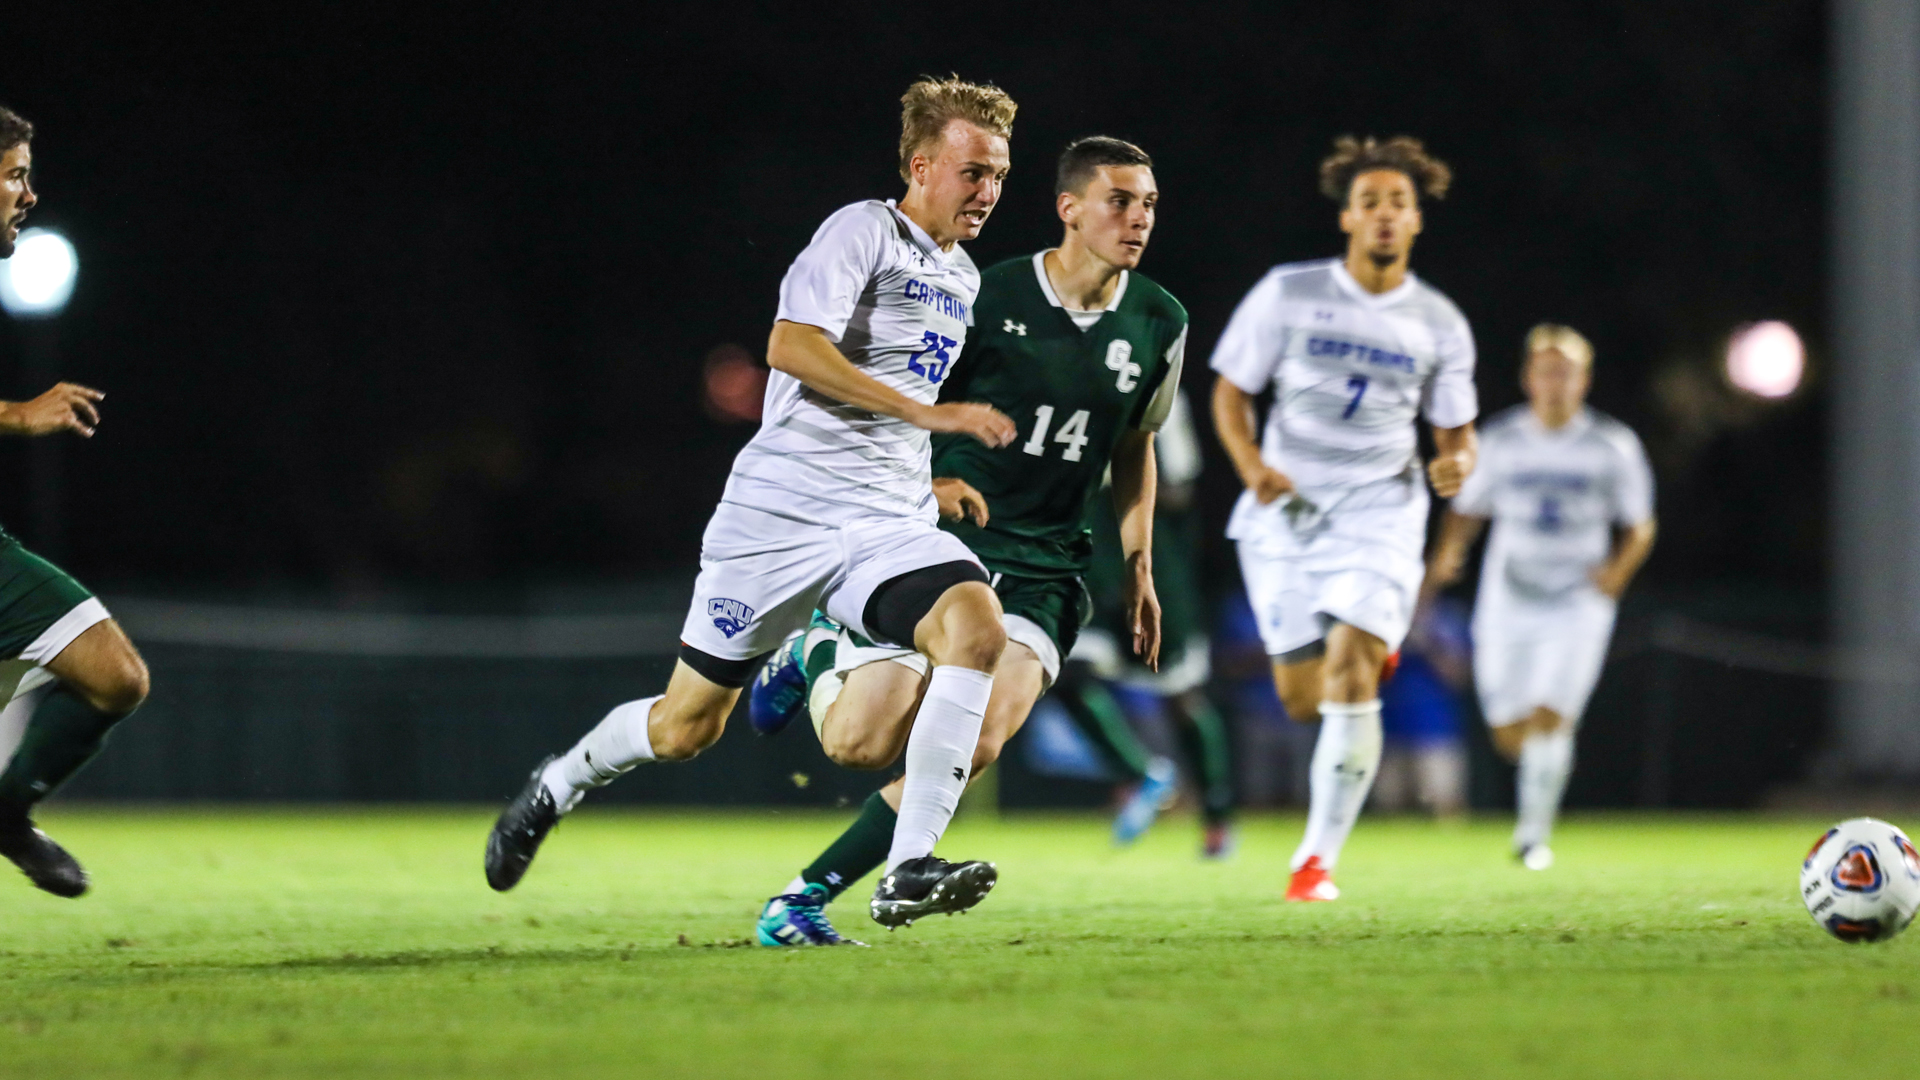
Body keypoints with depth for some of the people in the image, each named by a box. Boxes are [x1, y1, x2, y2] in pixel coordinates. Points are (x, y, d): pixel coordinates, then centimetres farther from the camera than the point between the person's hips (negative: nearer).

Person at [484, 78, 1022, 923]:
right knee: (685, 726, 3)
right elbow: (790, 346, -23)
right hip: (782, 507, -6)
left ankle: (911, 868, -28)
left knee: (978, 626, -26)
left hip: (890, 526, 6)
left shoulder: (963, 279, 17)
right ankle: (557, 785, 36)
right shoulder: (865, 231, -7)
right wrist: (925, 412, -26)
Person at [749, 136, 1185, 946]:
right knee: (858, 743, -11)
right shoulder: (987, 298, -10)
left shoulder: (1159, 325, 3)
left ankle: (809, 895, -10)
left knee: (978, 743, -21)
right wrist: (927, 480, -16)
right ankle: (819, 653, 26)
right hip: (938, 543, -3)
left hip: (1045, 567, 3)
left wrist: (1138, 565, 16)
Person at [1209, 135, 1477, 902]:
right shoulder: (1287, 293, -1)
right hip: (1287, 513, 1)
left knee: (1351, 679, -18)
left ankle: (1318, 858, -8)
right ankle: (1369, 653, 40)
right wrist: (1252, 465, -14)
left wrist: (1456, 462, -12)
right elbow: (1231, 390, 4)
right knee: (1302, 700, 2)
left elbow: (1454, 430, 13)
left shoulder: (1439, 324, 4)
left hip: (1378, 511, -1)